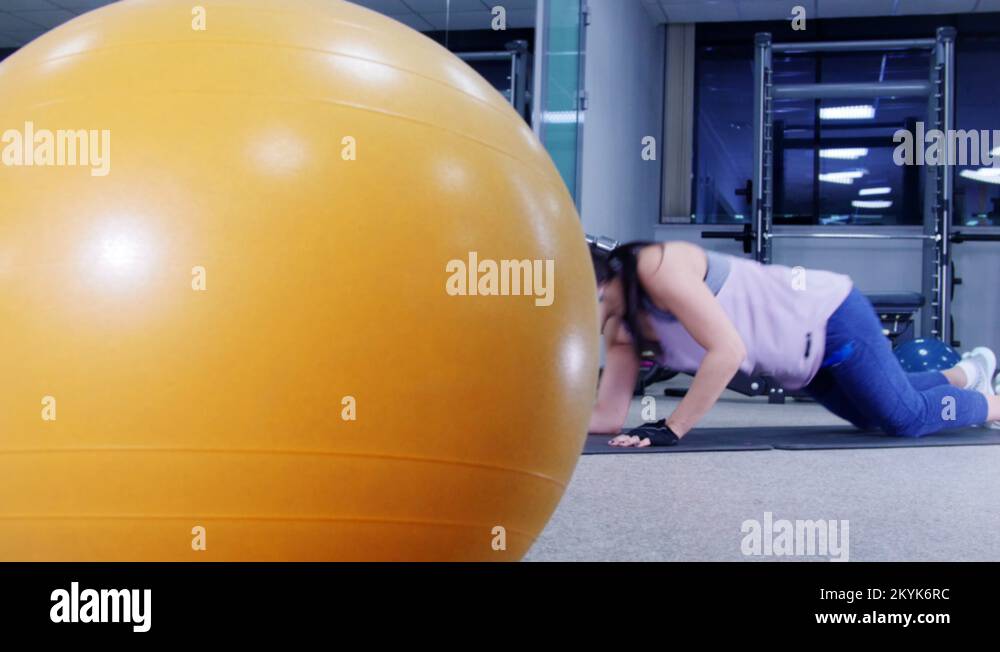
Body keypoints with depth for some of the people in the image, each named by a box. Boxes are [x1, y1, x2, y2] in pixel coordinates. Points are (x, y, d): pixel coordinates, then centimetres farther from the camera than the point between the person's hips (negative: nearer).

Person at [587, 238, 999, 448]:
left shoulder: (656, 267, -32)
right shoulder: (619, 324, -7)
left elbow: (728, 350, -39)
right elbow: (609, 416, -9)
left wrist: (669, 429, -38)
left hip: (827, 316, -8)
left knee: (907, 417, -3)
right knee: (876, 416, 25)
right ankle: (966, 373, 50)